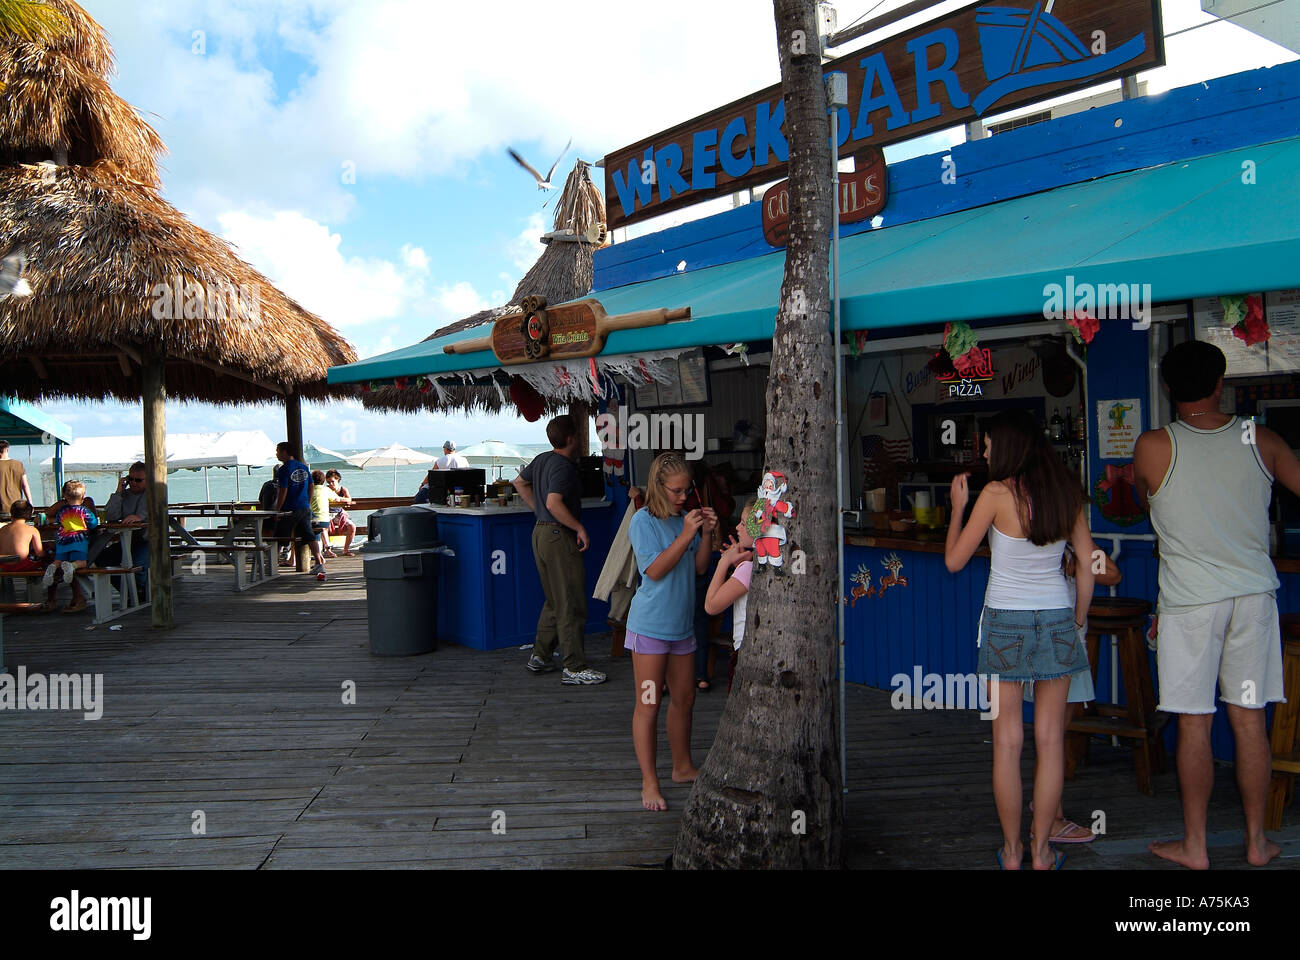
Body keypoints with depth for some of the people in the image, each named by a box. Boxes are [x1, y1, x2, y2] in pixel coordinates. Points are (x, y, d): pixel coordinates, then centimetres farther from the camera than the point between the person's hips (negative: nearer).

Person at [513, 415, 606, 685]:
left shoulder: (541, 459, 11)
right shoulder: (564, 466, -17)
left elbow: (519, 482, 25)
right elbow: (554, 503, -28)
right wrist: (580, 528, -20)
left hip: (541, 532, 10)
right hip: (559, 536, -10)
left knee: (554, 601, 19)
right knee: (571, 605, -5)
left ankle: (540, 657, 24)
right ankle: (574, 668, -2)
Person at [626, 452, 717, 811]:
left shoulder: (683, 519, 7)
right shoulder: (643, 521, -11)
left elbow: (699, 567, 9)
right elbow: (655, 569, -19)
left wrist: (706, 533, -5)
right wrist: (686, 535, -21)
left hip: (682, 624, 7)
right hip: (650, 626, -7)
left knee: (684, 698, 17)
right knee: (648, 704, -1)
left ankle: (683, 766, 33)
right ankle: (649, 782, 8)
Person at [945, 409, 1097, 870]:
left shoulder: (997, 493, -11)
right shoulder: (1067, 492, 2)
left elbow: (954, 560, -6)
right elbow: (1088, 563, 6)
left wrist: (958, 507, 6)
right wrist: (1078, 620, 15)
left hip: (1006, 623, -3)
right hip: (1055, 619, 4)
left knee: (1007, 742, 6)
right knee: (1050, 740, 9)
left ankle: (1012, 851, 14)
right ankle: (1041, 851, 16)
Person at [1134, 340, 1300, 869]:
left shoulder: (1153, 447, -9)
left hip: (1189, 601, -3)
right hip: (1254, 593, 3)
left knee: (1194, 725, 4)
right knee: (1249, 721, 11)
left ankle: (1194, 845, 13)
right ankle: (1257, 841, 22)